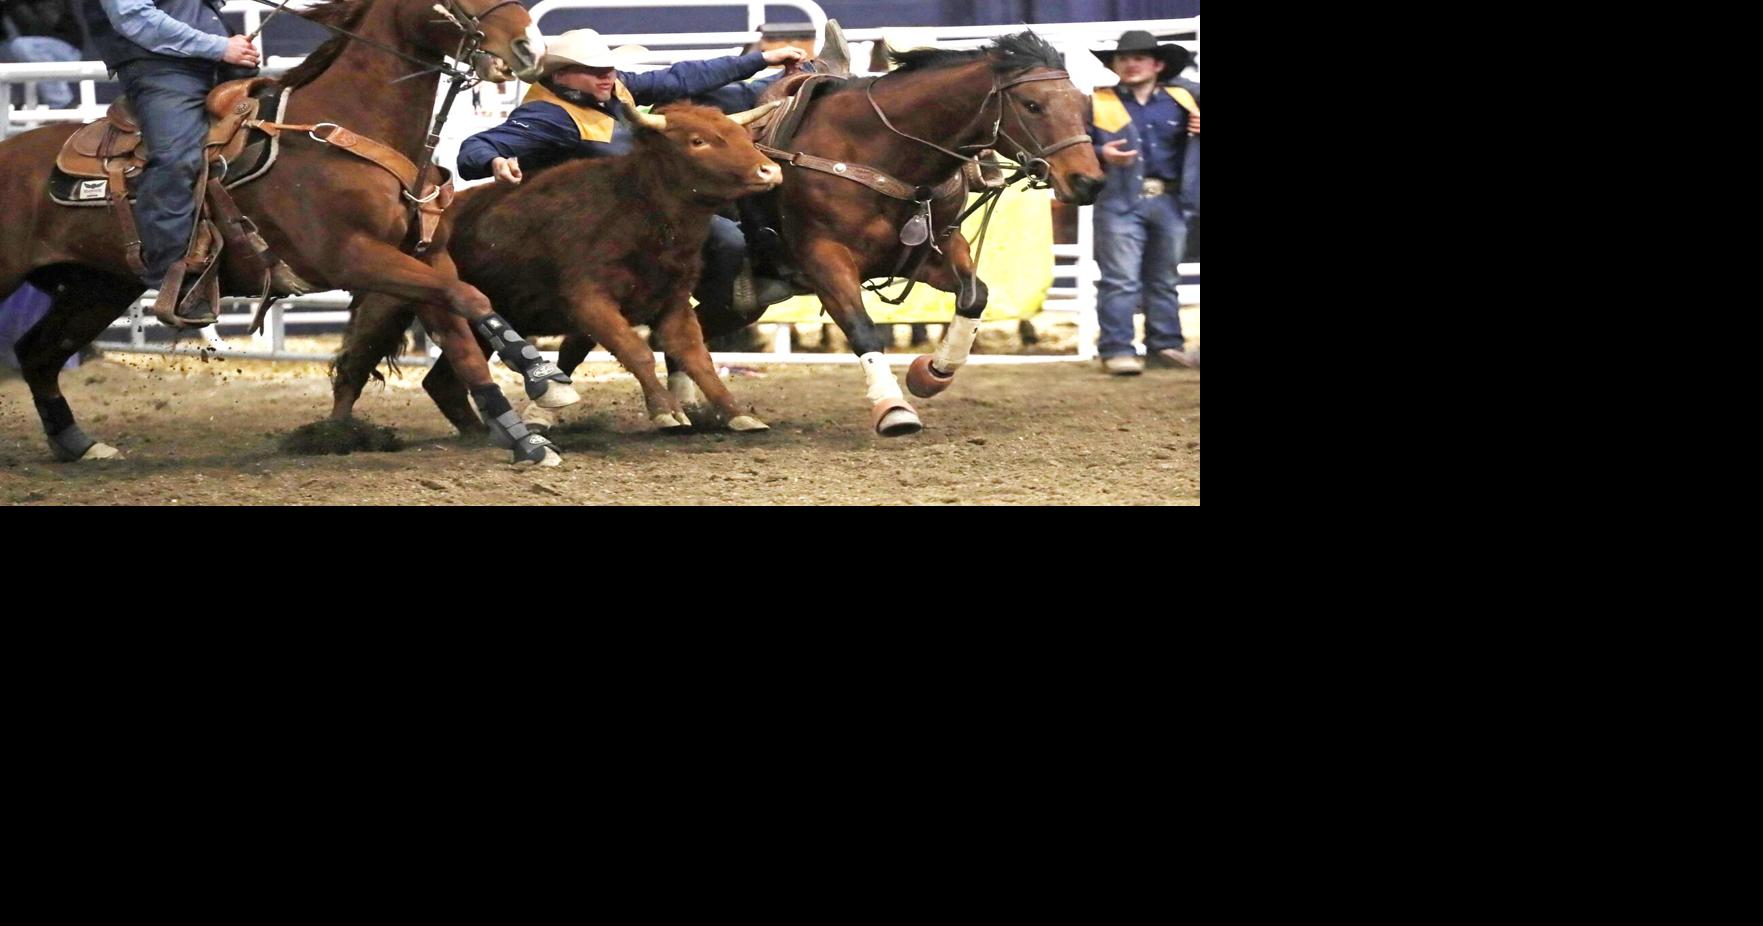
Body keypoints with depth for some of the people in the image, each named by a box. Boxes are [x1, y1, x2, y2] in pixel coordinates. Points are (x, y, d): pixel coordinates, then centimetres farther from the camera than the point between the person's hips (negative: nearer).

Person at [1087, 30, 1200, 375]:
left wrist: (1198, 133, -4)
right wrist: (1101, 155, -18)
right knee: (1121, 279, -6)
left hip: (1168, 202, 4)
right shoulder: (1098, 103, 3)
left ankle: (1166, 345, 20)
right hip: (1120, 202, -3)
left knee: (1164, 279, 12)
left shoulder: (1179, 102, 11)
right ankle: (1116, 349, -4)